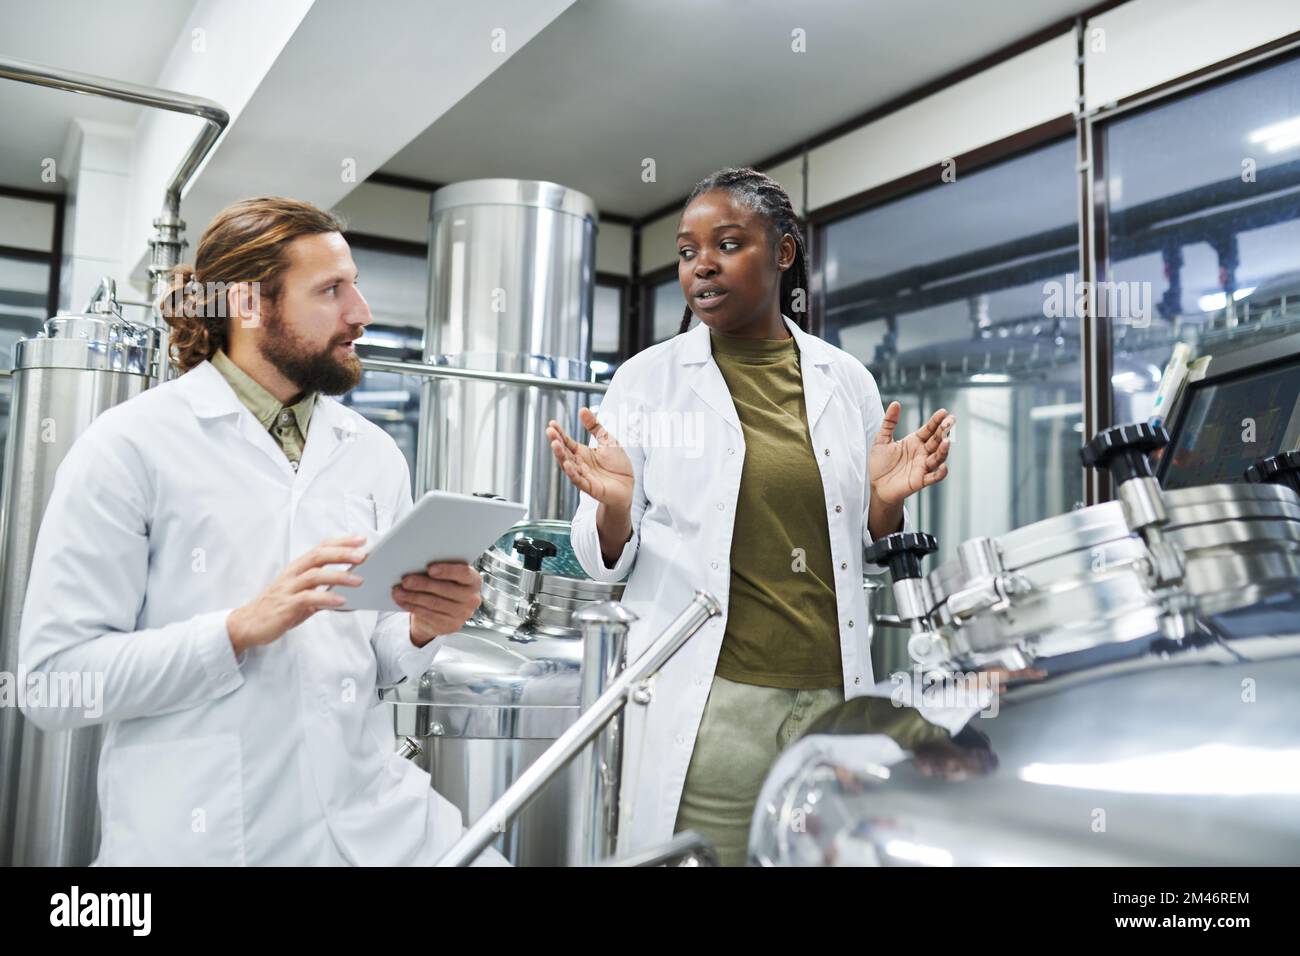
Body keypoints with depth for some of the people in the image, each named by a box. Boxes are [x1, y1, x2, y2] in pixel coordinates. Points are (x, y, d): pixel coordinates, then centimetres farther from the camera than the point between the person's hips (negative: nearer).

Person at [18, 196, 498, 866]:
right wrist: (243, 628, -21)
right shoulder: (130, 445, -7)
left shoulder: (374, 453, 7)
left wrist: (420, 629, -10)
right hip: (206, 837, -3)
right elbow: (55, 680, -10)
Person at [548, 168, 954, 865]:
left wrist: (886, 499, -8)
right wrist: (614, 504, -19)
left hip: (832, 698, 3)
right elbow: (606, 561, 2)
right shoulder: (646, 380, -1)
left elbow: (869, 554, 14)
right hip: (703, 708, -2)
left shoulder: (846, 381, 6)